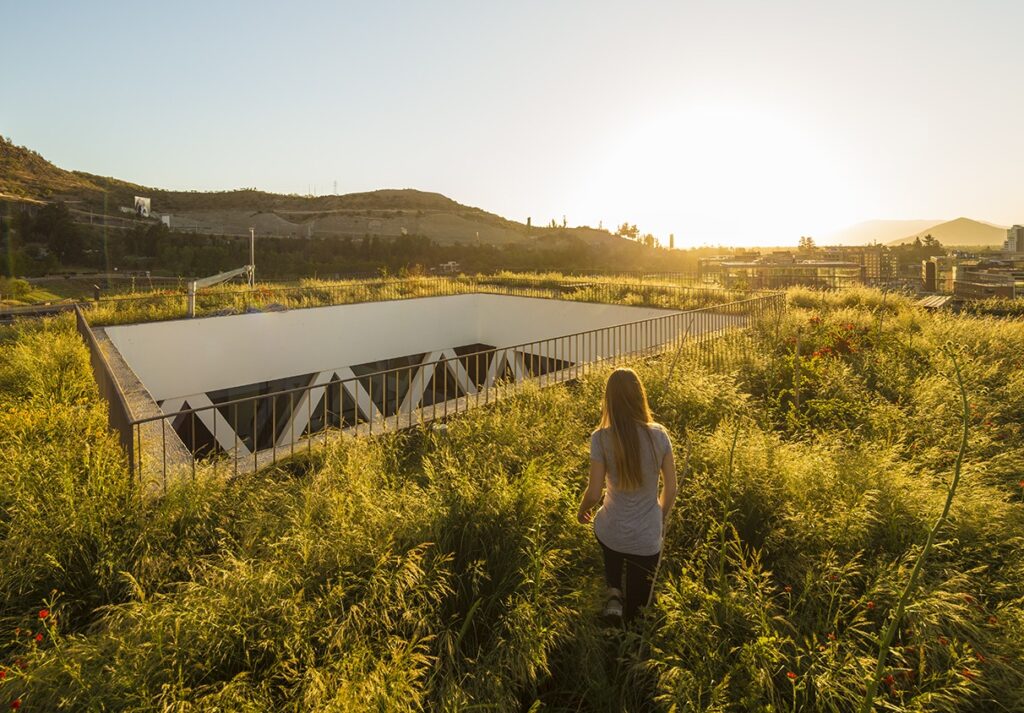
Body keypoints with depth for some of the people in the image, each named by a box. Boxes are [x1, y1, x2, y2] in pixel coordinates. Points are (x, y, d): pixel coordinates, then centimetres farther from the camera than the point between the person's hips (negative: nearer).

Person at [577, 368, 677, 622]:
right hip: (647, 539, 2)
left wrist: (582, 511, 9)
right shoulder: (658, 435, -11)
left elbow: (594, 493, -13)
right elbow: (671, 489, -3)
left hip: (611, 532, -1)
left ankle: (614, 592, 17)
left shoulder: (601, 438, -17)